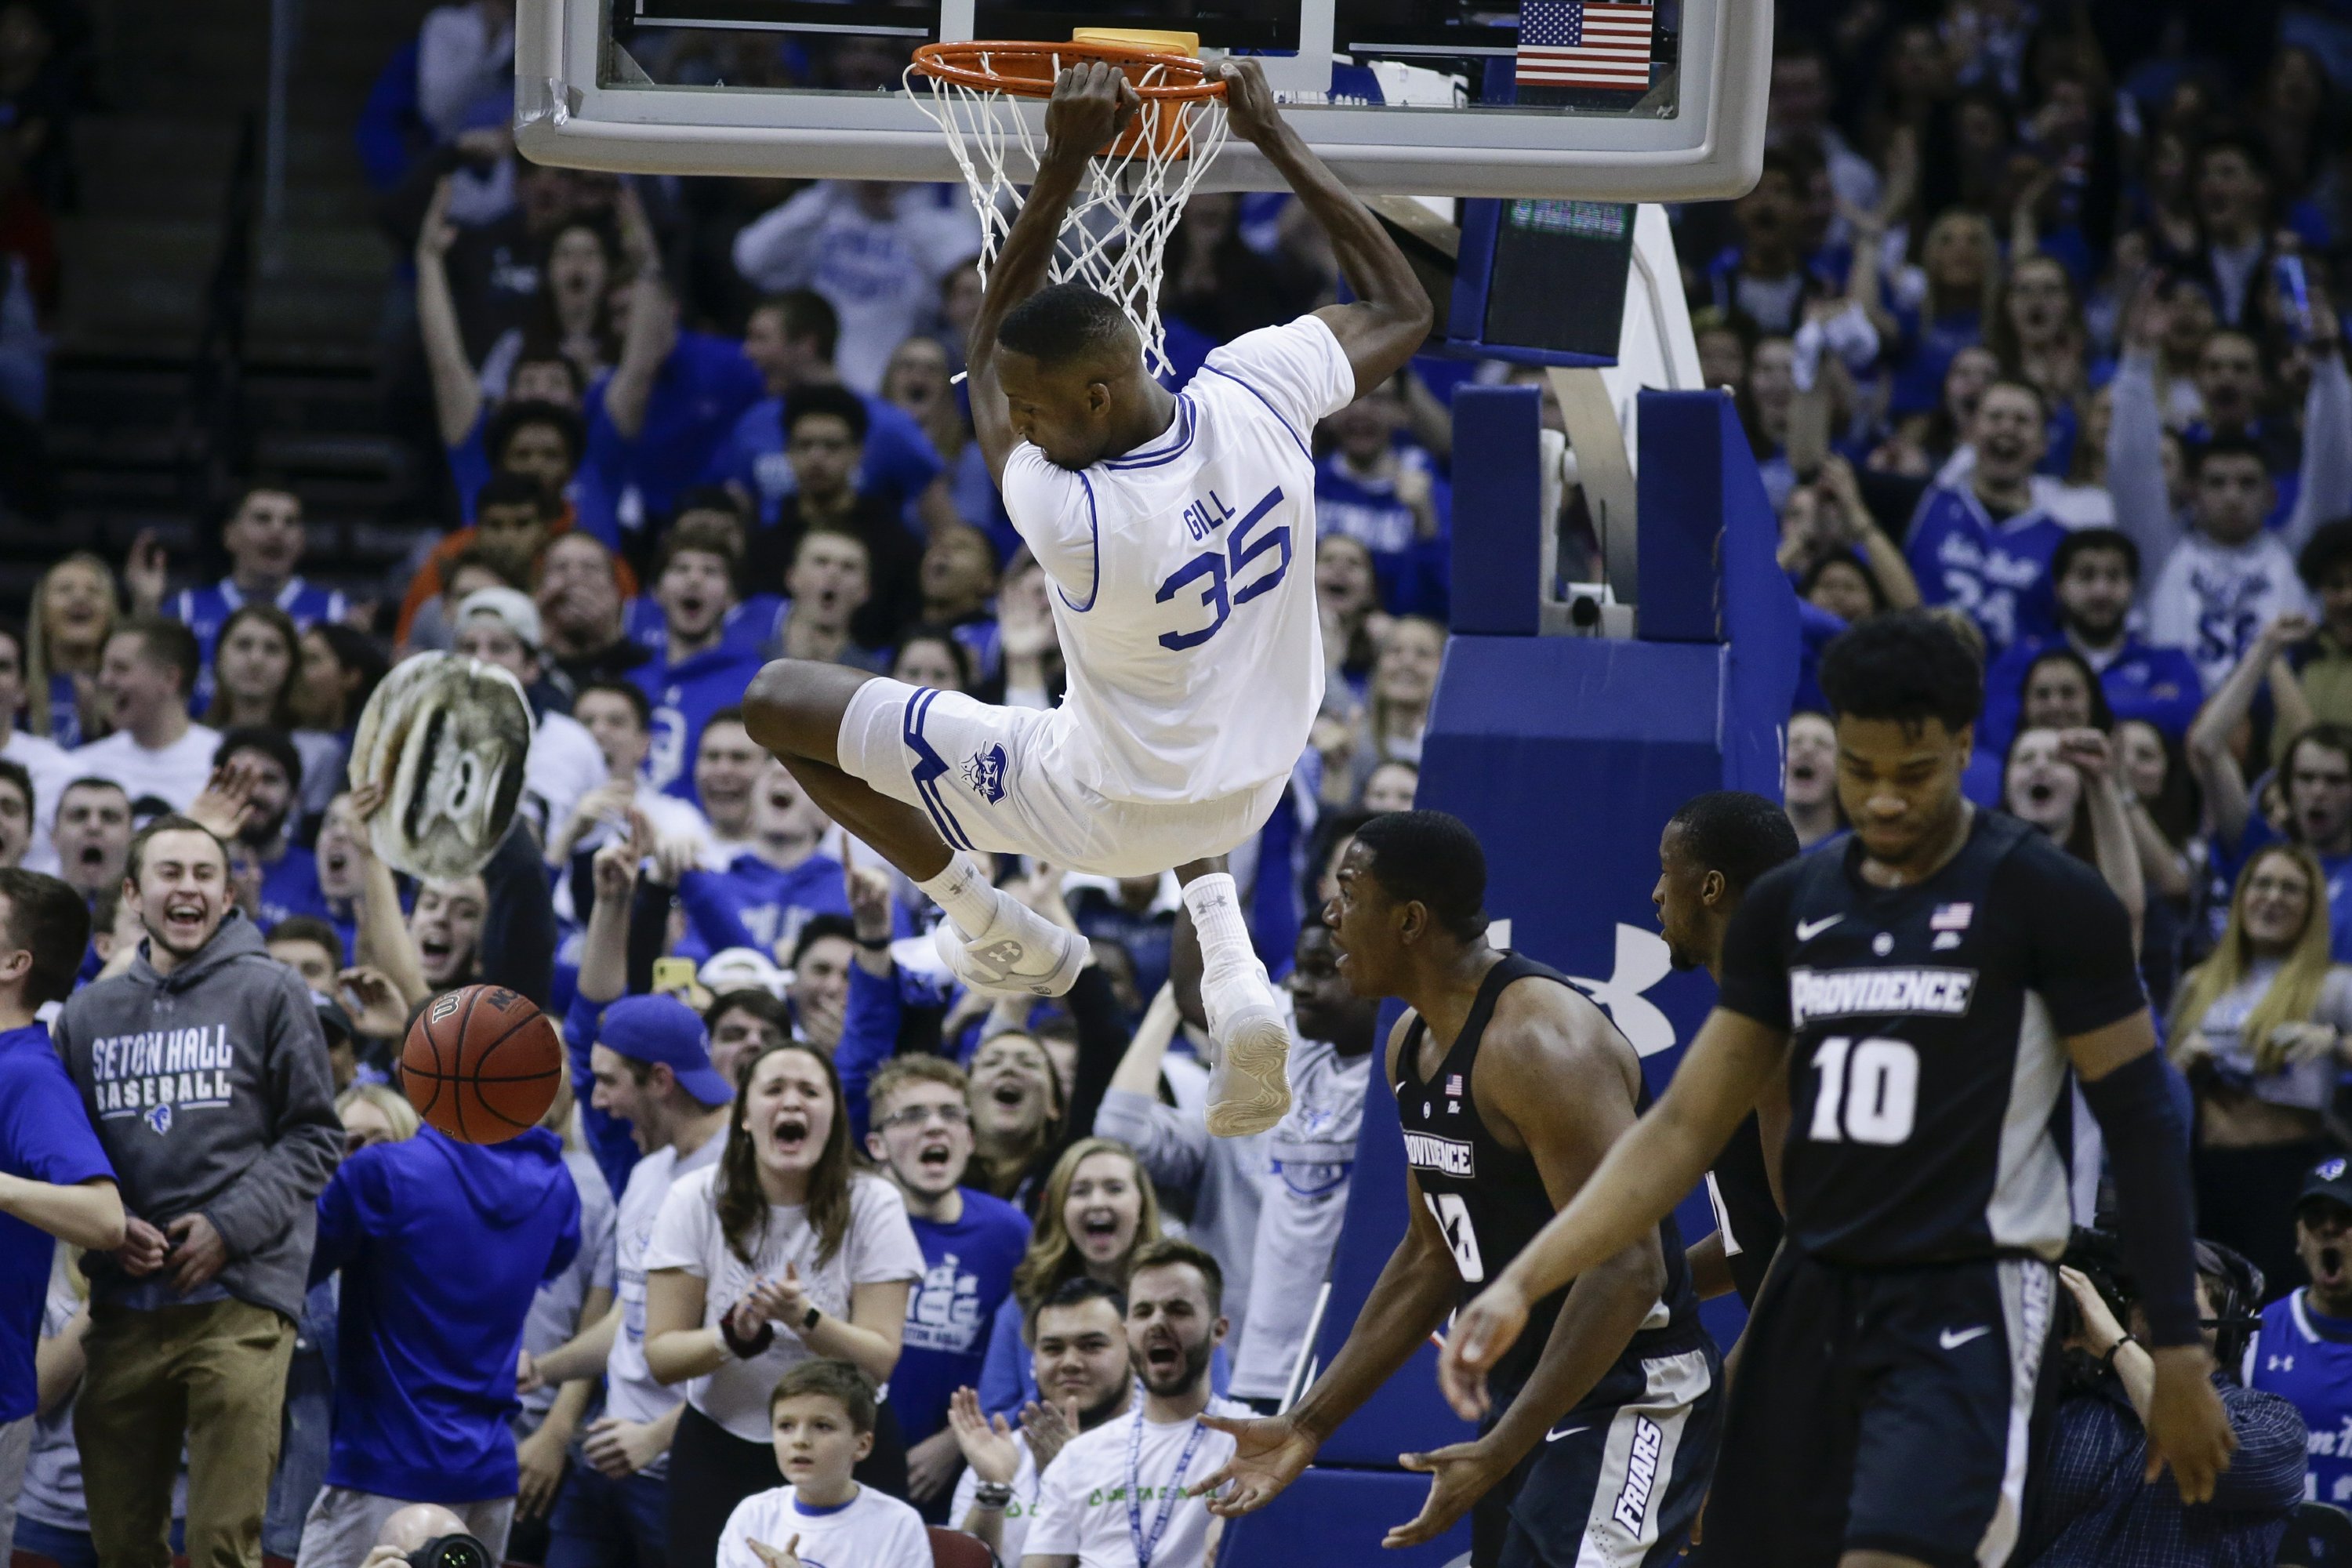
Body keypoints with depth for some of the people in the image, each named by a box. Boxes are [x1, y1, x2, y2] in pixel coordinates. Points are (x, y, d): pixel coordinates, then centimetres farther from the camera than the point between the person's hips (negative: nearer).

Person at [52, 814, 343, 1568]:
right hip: (122, 1308, 4)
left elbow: (314, 1137, 3)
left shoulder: (269, 993, 4)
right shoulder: (89, 1013, 14)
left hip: (238, 1305, -4)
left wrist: (229, 1226, -10)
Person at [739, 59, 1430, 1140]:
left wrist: (1063, 166, -21)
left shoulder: (1068, 518, -35)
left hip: (1108, 813, -5)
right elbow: (1403, 309, -2)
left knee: (777, 702, 6)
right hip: (1257, 783, 5)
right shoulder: (1257, 392, -25)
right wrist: (1275, 139, -2)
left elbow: (980, 359, -16)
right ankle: (1233, 975, 19)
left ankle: (1003, 939, 22)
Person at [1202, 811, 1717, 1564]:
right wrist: (1308, 1425, 15)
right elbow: (1432, 1256, 20)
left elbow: (1626, 1270, -26)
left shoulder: (1538, 1042, -22)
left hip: (1632, 1402, -10)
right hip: (1534, 1396, 10)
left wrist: (1498, 1452, -28)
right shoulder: (1415, 1043, 9)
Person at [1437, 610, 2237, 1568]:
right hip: (1815, 1300, 6)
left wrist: (2178, 1355, -8)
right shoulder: (1792, 906, 10)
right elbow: (1685, 1128, 10)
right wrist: (1521, 1284, 0)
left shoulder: (2045, 898, -7)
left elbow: (2142, 1124, -5)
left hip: (1966, 1308, -6)